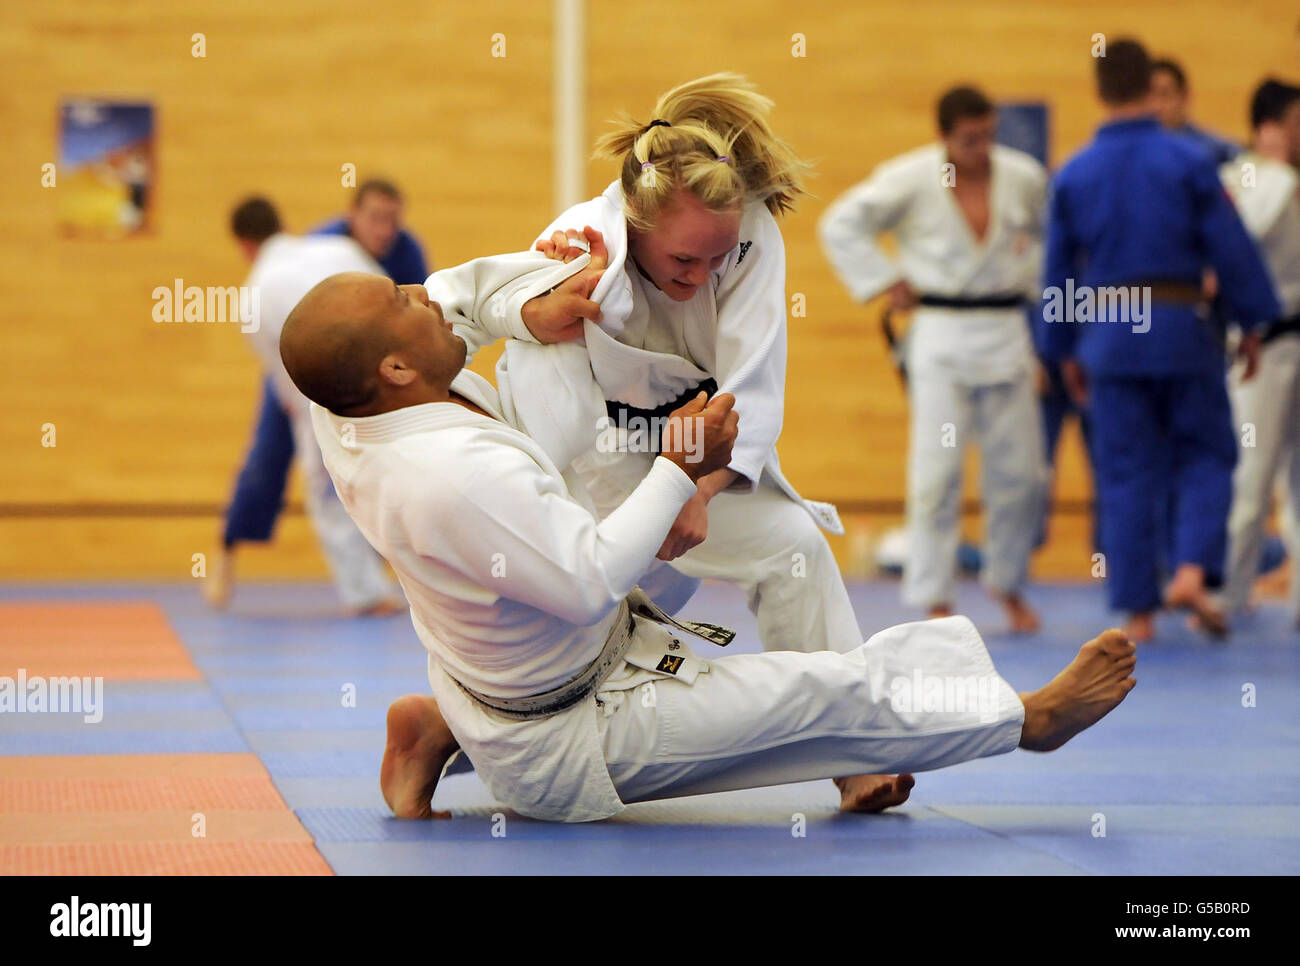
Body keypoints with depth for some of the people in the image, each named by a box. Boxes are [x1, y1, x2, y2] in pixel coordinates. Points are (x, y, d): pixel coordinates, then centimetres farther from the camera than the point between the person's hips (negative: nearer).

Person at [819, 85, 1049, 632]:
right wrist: (886, 281, -4)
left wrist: (1030, 277, 8)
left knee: (1020, 472, 5)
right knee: (937, 471, -6)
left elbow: (1051, 232, 20)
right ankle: (935, 600, 2)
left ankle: (1009, 587, 24)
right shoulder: (910, 181, -8)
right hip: (941, 338, -3)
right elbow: (841, 226, -1)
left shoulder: (1024, 178, 1)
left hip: (1006, 334, 3)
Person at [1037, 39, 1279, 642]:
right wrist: (1252, 323, 7)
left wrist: (1064, 351, 18)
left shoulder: (1072, 176, 2)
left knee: (1125, 474, 8)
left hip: (1106, 334, 2)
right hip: (1179, 327, -2)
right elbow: (1231, 248, -4)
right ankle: (1193, 570, -10)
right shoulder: (1189, 163, -6)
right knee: (1205, 456, 11)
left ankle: (1137, 610, 8)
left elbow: (1057, 271, 8)